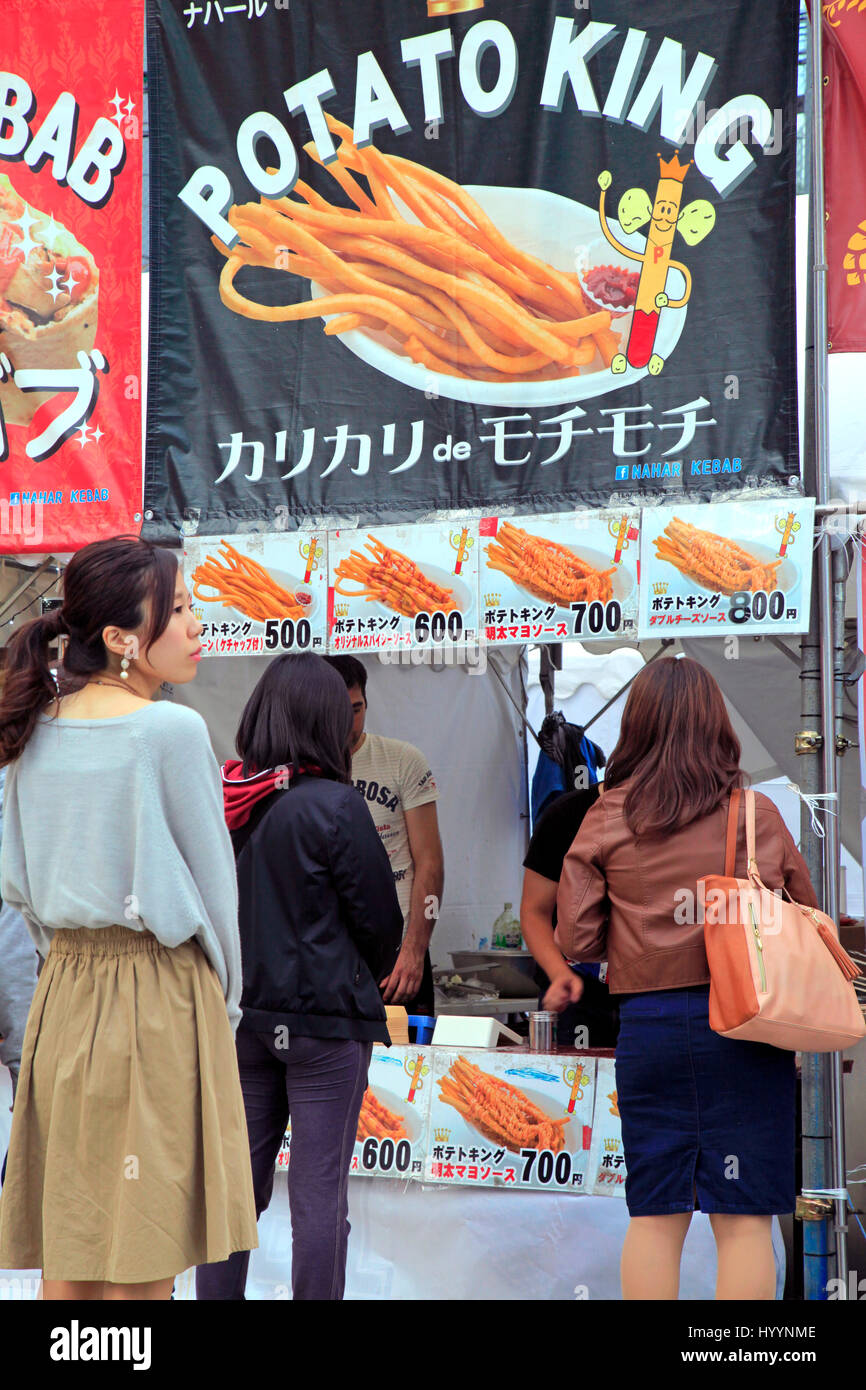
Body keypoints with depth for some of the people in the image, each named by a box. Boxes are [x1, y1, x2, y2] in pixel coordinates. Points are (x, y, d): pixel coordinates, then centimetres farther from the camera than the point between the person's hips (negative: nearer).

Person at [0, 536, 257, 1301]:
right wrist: (226, 997, 6)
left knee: (67, 1242, 11)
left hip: (63, 987, 6)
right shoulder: (170, 730, -14)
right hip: (159, 990, -6)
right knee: (141, 1255, 2)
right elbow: (211, 876, -8)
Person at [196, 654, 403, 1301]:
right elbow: (380, 918, -8)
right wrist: (370, 978, 11)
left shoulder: (222, 800, 0)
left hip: (237, 1012, 5)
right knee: (319, 1193, 1)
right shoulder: (333, 805, -14)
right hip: (322, 1014, -5)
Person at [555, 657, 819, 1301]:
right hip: (744, 1028, -1)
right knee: (744, 1219, 3)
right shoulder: (757, 813, -2)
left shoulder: (605, 819, 1)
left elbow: (576, 940, 2)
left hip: (647, 1024, 2)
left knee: (654, 1216, 10)